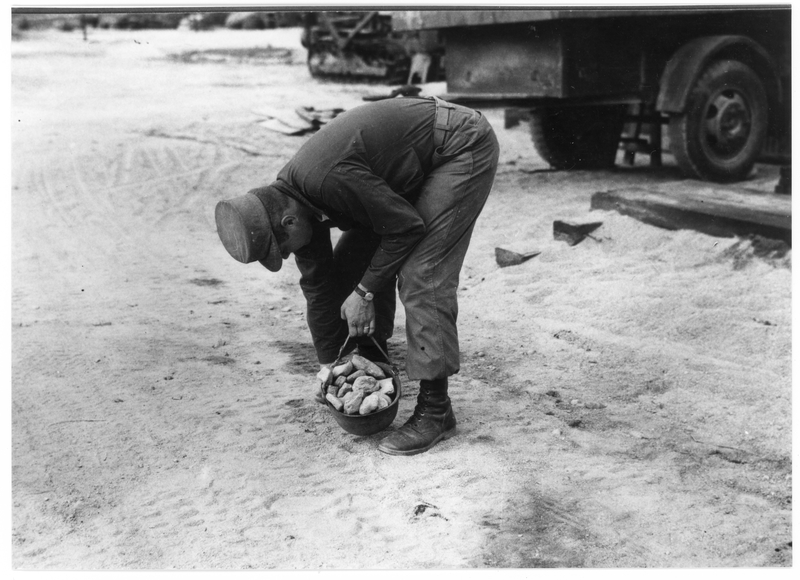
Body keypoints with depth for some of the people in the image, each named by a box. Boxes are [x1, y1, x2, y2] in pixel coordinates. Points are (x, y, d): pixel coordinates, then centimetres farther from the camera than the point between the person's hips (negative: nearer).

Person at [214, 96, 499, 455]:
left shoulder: (326, 180, -33)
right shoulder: (290, 198, -4)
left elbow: (406, 226, -24)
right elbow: (317, 285, 6)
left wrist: (364, 291, -14)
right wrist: (328, 365, 12)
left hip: (464, 145, -9)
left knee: (421, 274, -17)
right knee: (356, 258, 7)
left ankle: (435, 410, -10)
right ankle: (370, 359, 26)